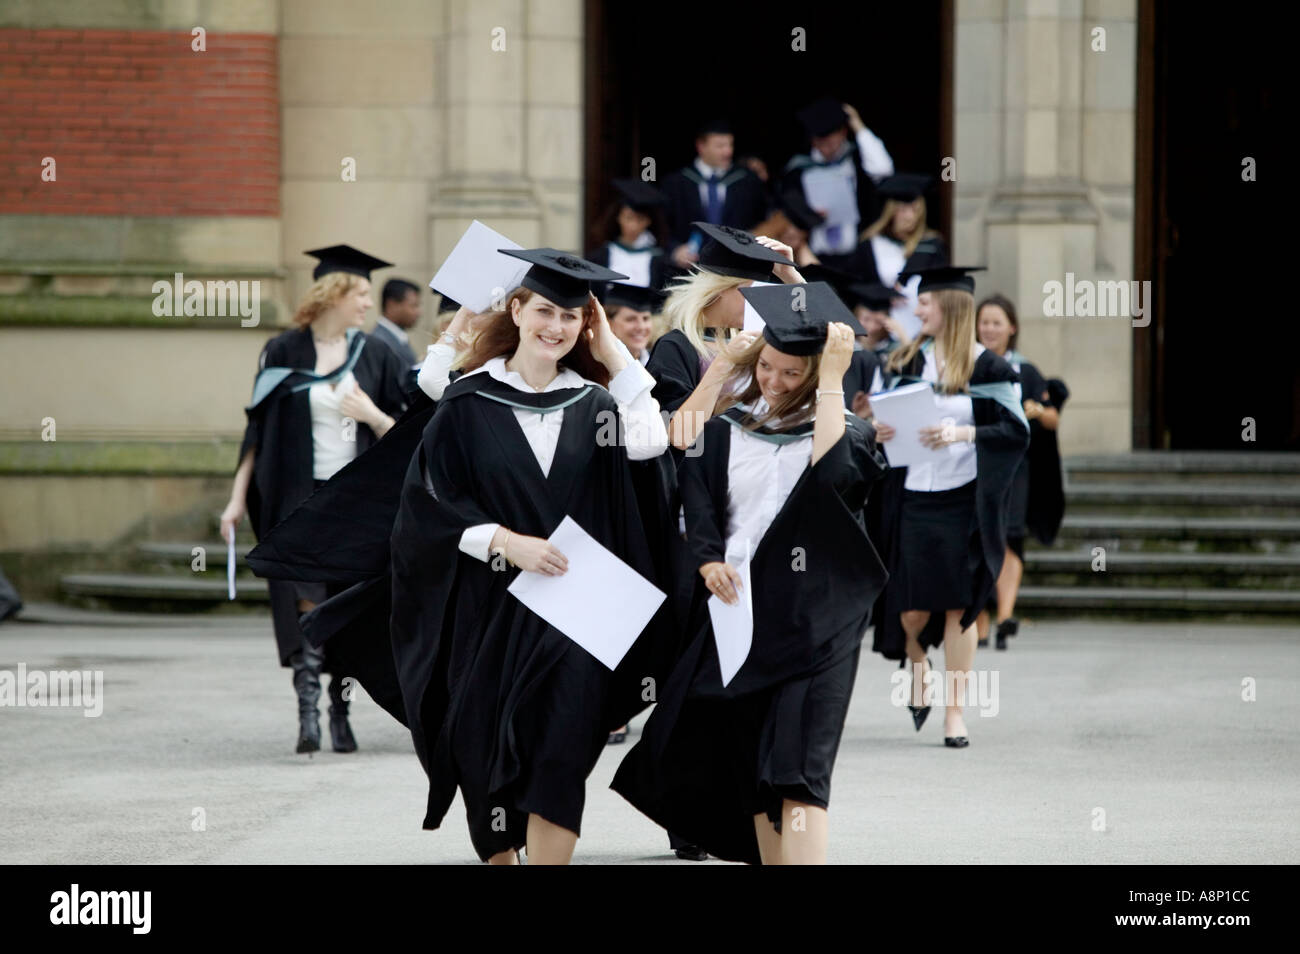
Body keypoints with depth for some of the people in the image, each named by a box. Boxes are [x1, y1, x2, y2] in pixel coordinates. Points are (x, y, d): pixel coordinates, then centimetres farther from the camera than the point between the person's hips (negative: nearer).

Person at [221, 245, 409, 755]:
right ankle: (307, 707, -20)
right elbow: (258, 428, 5)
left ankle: (340, 711, 13)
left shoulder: (374, 357, 7)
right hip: (297, 496, -2)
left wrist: (373, 416, -13)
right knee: (306, 598, -15)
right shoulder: (283, 353, 1)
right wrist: (238, 498, 3)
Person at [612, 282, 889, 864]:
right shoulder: (725, 431, 12)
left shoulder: (842, 430, 2)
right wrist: (709, 561, -14)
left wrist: (832, 379, -16)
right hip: (739, 608, 4)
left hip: (813, 617, -4)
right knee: (752, 773, 7)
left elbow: (832, 474, -20)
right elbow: (698, 500, 4)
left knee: (796, 772, -16)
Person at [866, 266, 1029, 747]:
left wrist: (963, 433, -21)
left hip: (964, 502, -3)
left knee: (958, 608, -2)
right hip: (914, 496, 3)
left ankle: (954, 709, 6)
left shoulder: (987, 368, -4)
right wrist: (879, 430, -6)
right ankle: (917, 663, 33)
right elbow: (891, 415, 16)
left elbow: (1016, 431, -7)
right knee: (912, 611, 1)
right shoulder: (910, 360, 9)